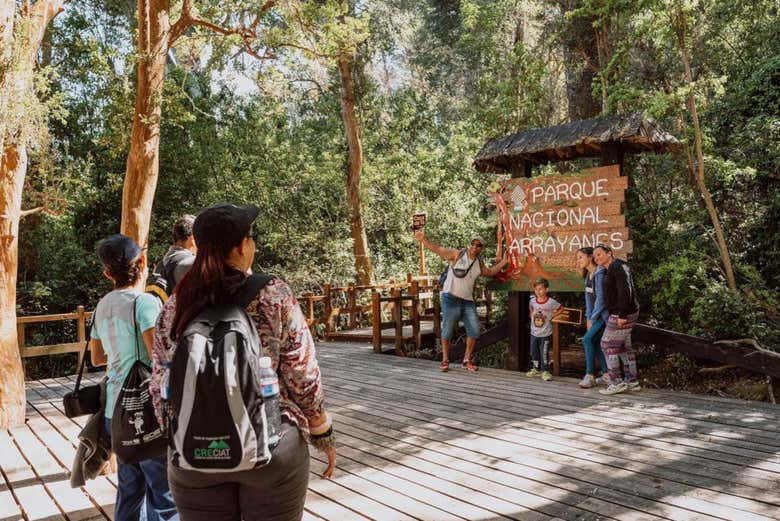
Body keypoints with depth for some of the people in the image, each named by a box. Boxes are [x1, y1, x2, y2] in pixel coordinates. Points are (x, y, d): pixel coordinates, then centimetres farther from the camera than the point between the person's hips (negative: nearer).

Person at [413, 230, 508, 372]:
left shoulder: (479, 264, 11)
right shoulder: (457, 255, -6)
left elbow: (490, 272, 30)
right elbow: (437, 249, -10)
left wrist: (503, 263, 20)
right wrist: (423, 240, -23)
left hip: (468, 301, 5)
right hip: (451, 298, -5)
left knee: (474, 331, 2)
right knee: (447, 330, -1)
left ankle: (467, 360, 17)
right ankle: (445, 360, 13)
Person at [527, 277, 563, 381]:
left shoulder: (551, 302, -15)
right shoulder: (532, 300, -3)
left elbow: (561, 308, 0)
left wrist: (551, 316, -6)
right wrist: (533, 317, 6)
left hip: (545, 333, -4)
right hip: (534, 332, 4)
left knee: (544, 353, -1)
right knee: (534, 352, 14)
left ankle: (545, 371, 10)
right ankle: (536, 369, 29)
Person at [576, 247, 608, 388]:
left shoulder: (599, 274, -18)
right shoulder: (588, 275, 9)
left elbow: (601, 298, -19)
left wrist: (593, 319, -13)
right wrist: (588, 317, 5)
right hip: (595, 314, 9)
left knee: (587, 339, -13)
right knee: (595, 343, 7)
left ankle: (589, 375, -6)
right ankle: (607, 374, 15)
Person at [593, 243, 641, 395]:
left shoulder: (617, 267, -16)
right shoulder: (611, 269, 16)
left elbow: (625, 291, -25)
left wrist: (622, 314, -26)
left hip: (622, 315, -10)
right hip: (622, 314, 10)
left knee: (608, 346, -5)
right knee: (624, 346, 14)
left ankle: (616, 383, -1)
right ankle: (632, 382, 21)